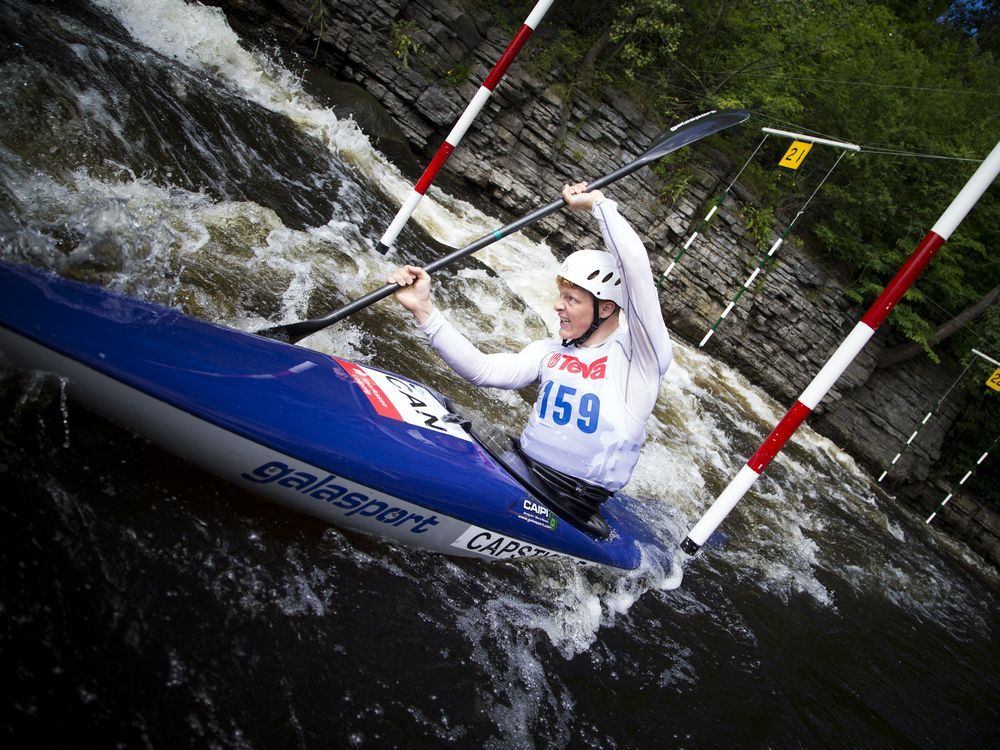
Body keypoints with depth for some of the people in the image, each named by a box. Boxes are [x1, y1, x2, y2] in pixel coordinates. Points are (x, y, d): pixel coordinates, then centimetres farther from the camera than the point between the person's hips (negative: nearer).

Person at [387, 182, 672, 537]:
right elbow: (483, 370, -1)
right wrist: (424, 309, -9)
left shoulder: (638, 352, -6)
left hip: (574, 505, -6)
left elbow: (637, 269, -20)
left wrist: (598, 203, -10)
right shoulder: (551, 351, 12)